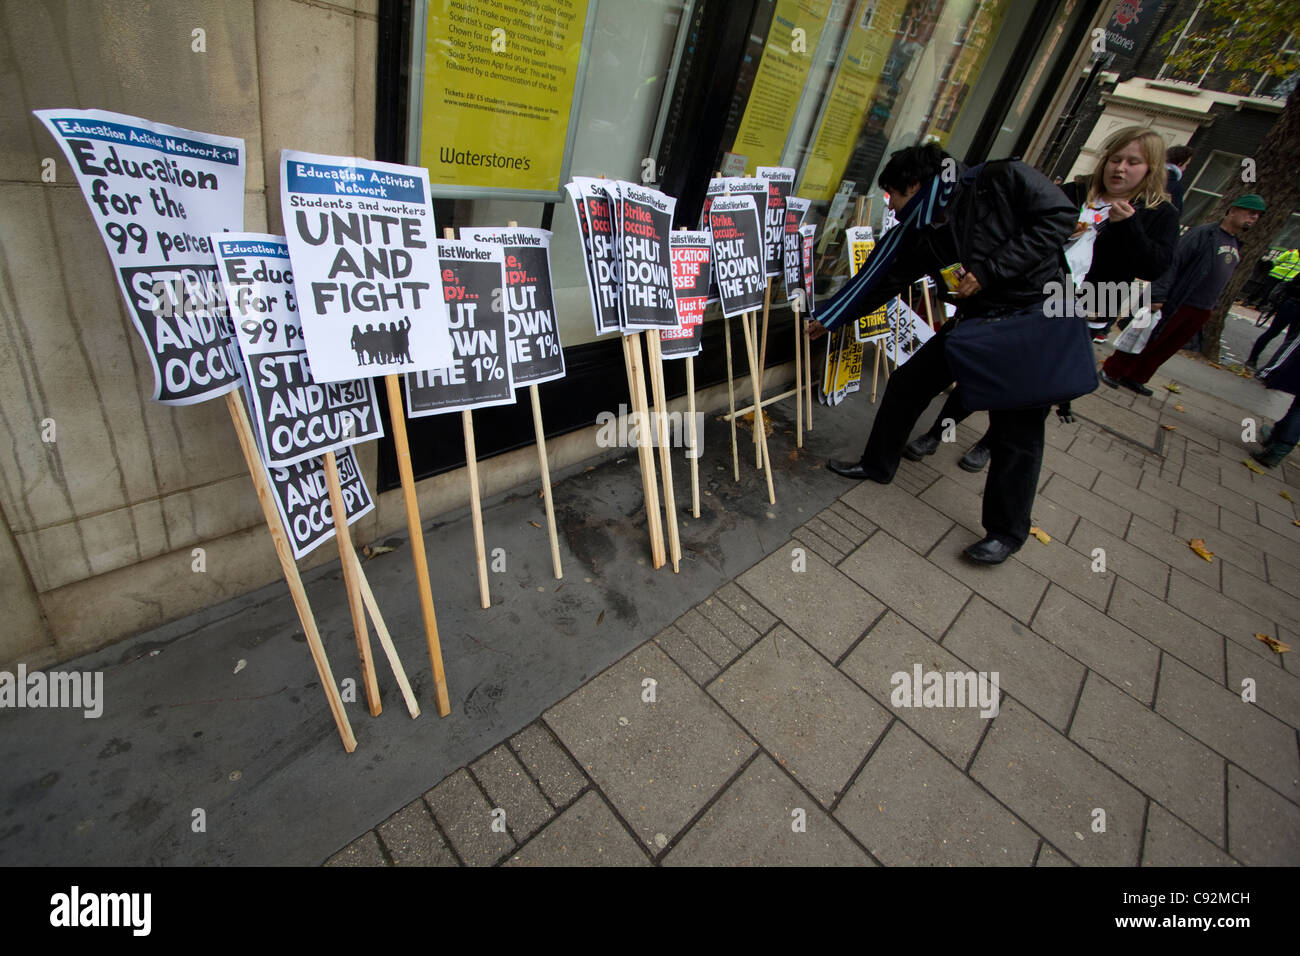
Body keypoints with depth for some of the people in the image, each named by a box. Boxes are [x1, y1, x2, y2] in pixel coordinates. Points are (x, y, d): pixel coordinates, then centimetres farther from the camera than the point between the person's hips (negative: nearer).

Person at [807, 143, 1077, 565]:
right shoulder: (915, 234, 1)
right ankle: (877, 464, 27)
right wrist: (827, 320, 14)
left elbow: (1059, 215, -16)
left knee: (1016, 432, -2)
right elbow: (877, 282, 8)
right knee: (907, 383, 6)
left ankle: (1007, 531, 15)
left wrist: (989, 269, -22)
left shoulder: (1002, 180, -13)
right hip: (975, 320, 6)